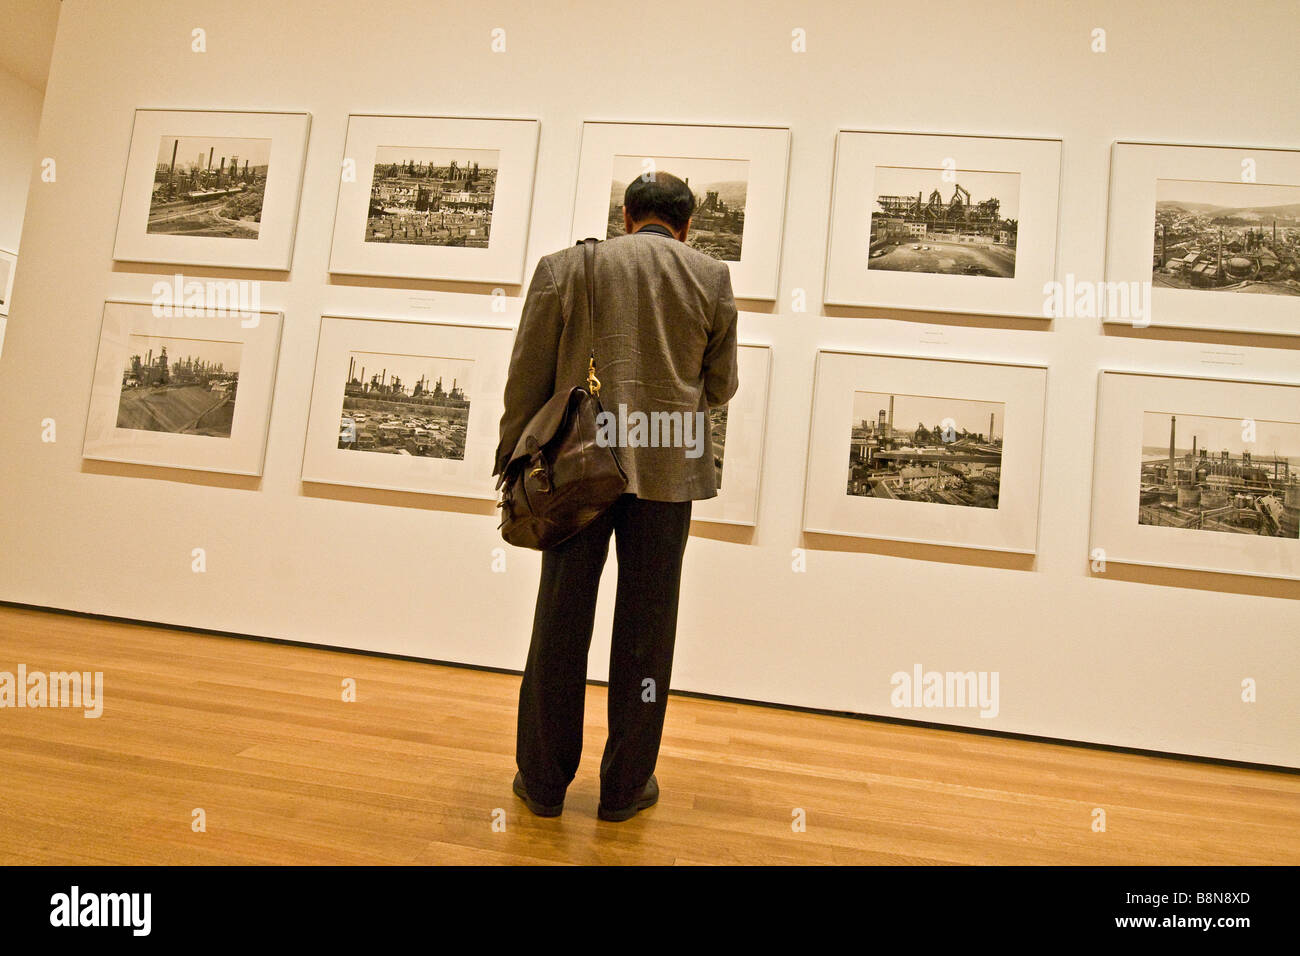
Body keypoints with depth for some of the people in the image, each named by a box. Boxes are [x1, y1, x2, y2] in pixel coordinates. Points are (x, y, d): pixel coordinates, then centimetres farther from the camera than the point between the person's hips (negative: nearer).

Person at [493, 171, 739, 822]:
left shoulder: (564, 267, 3)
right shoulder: (711, 278, 3)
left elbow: (527, 378, 2)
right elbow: (721, 387, 8)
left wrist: (512, 464, 10)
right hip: (667, 470, 0)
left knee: (560, 624, 11)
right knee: (645, 629, 10)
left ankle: (543, 781, 24)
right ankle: (626, 787, 22)